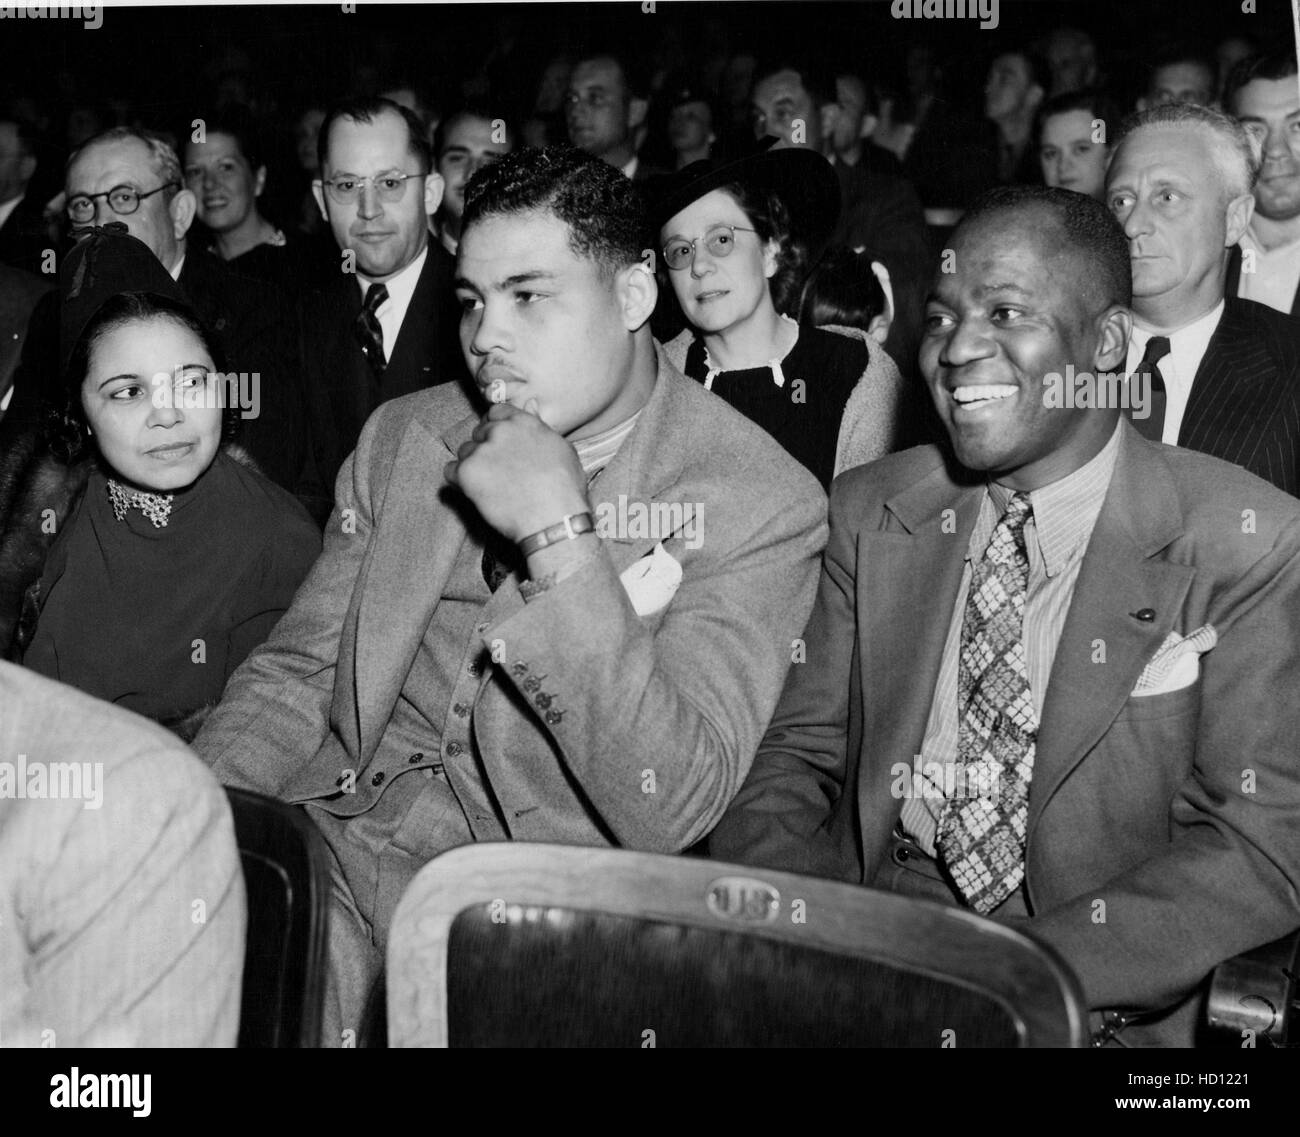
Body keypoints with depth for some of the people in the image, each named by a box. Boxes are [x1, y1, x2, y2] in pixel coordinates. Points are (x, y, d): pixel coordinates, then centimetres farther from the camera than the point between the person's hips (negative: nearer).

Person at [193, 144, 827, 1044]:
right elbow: (296, 674, 12)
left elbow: (667, 812, -16)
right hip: (338, 837, 4)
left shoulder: (762, 505, -8)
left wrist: (560, 539, -22)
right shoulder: (404, 439, 8)